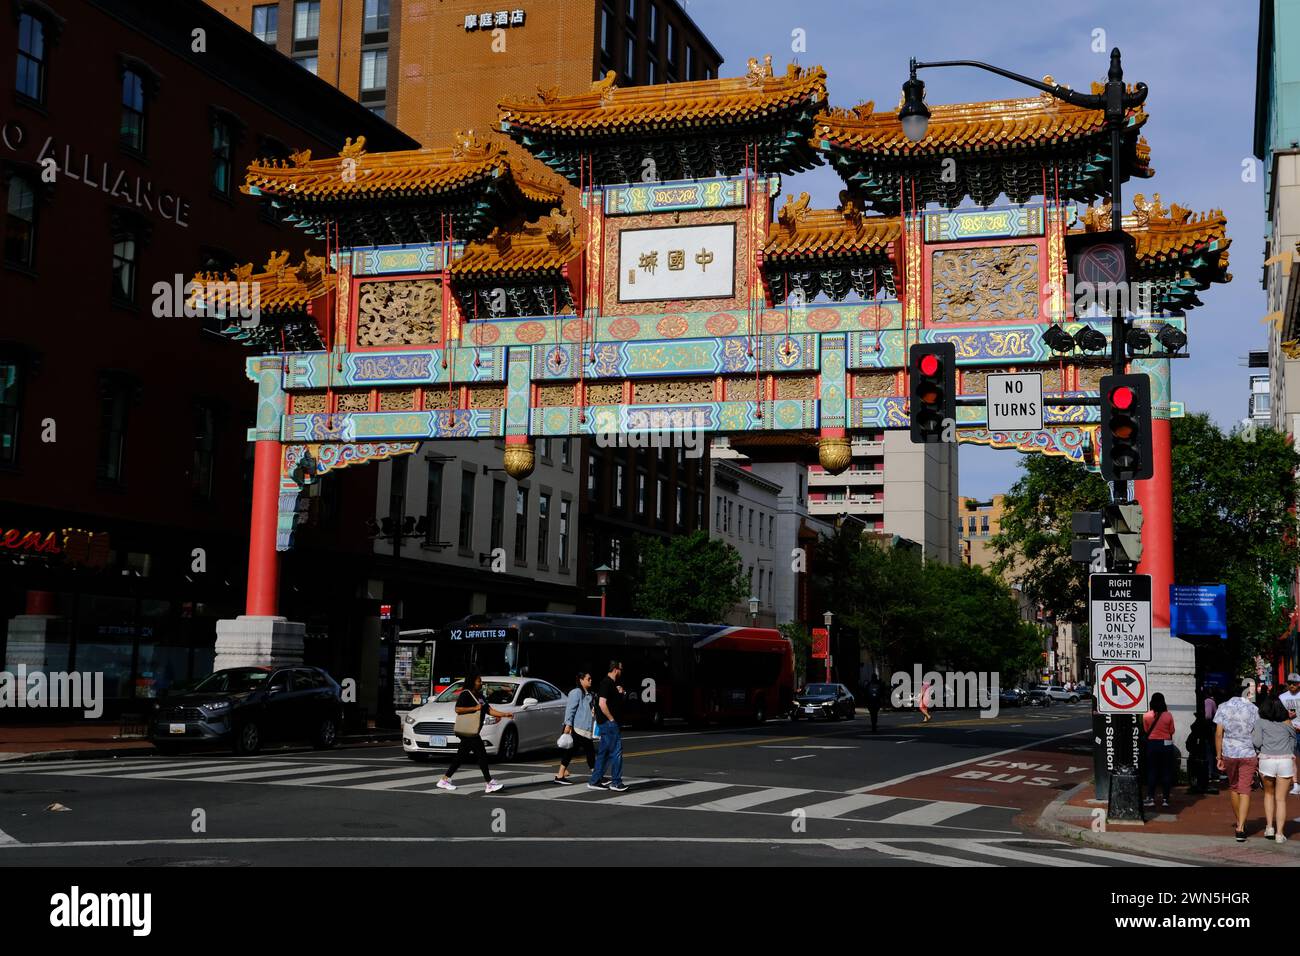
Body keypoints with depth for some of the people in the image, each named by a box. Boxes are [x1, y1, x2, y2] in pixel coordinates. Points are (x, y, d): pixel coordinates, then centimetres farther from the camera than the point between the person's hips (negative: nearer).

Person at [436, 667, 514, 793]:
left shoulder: (479, 696, 18)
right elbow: (458, 709, -19)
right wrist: (475, 708, -19)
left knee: (461, 756, 13)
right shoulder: (465, 694, -10)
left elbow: (489, 710, 18)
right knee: (482, 755, -11)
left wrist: (505, 715, 8)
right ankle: (489, 784, -10)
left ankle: (444, 780, 20)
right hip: (467, 730, -10)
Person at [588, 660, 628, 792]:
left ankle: (594, 782, 13)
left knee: (604, 753, 11)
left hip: (608, 723, 10)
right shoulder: (607, 683, -15)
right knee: (616, 751, -7)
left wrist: (619, 693, 11)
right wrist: (612, 719, -17)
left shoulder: (612, 683, 16)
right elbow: (602, 703, -23)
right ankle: (616, 783, -4)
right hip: (609, 723, -10)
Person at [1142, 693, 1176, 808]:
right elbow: (1172, 731, 1)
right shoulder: (1168, 715, -8)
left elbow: (1146, 730, 5)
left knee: (1152, 772, 6)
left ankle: (1151, 798, 3)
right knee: (1166, 772, 7)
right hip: (1166, 744, 0)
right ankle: (1165, 799, 7)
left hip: (1152, 744, 0)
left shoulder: (1146, 716, -7)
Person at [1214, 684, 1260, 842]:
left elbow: (1218, 733, -3)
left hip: (1229, 753, 2)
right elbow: (1257, 735, -4)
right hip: (1248, 754, -2)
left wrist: (1218, 756, 3)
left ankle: (1239, 821, 34)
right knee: (1245, 791, -1)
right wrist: (1260, 758, 4)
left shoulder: (1224, 707, -1)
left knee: (1233, 787, 20)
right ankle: (1240, 828, -10)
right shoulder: (1254, 709, -5)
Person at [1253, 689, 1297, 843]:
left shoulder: (1260, 722, 1)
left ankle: (1269, 827, 15)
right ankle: (1279, 833, 0)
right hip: (1285, 760, 1)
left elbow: (1257, 742, -5)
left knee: (1269, 793, 22)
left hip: (1267, 759, -1)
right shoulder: (1287, 723, 9)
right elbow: (1293, 746, 13)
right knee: (1281, 799, 5)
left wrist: (1251, 733, 14)